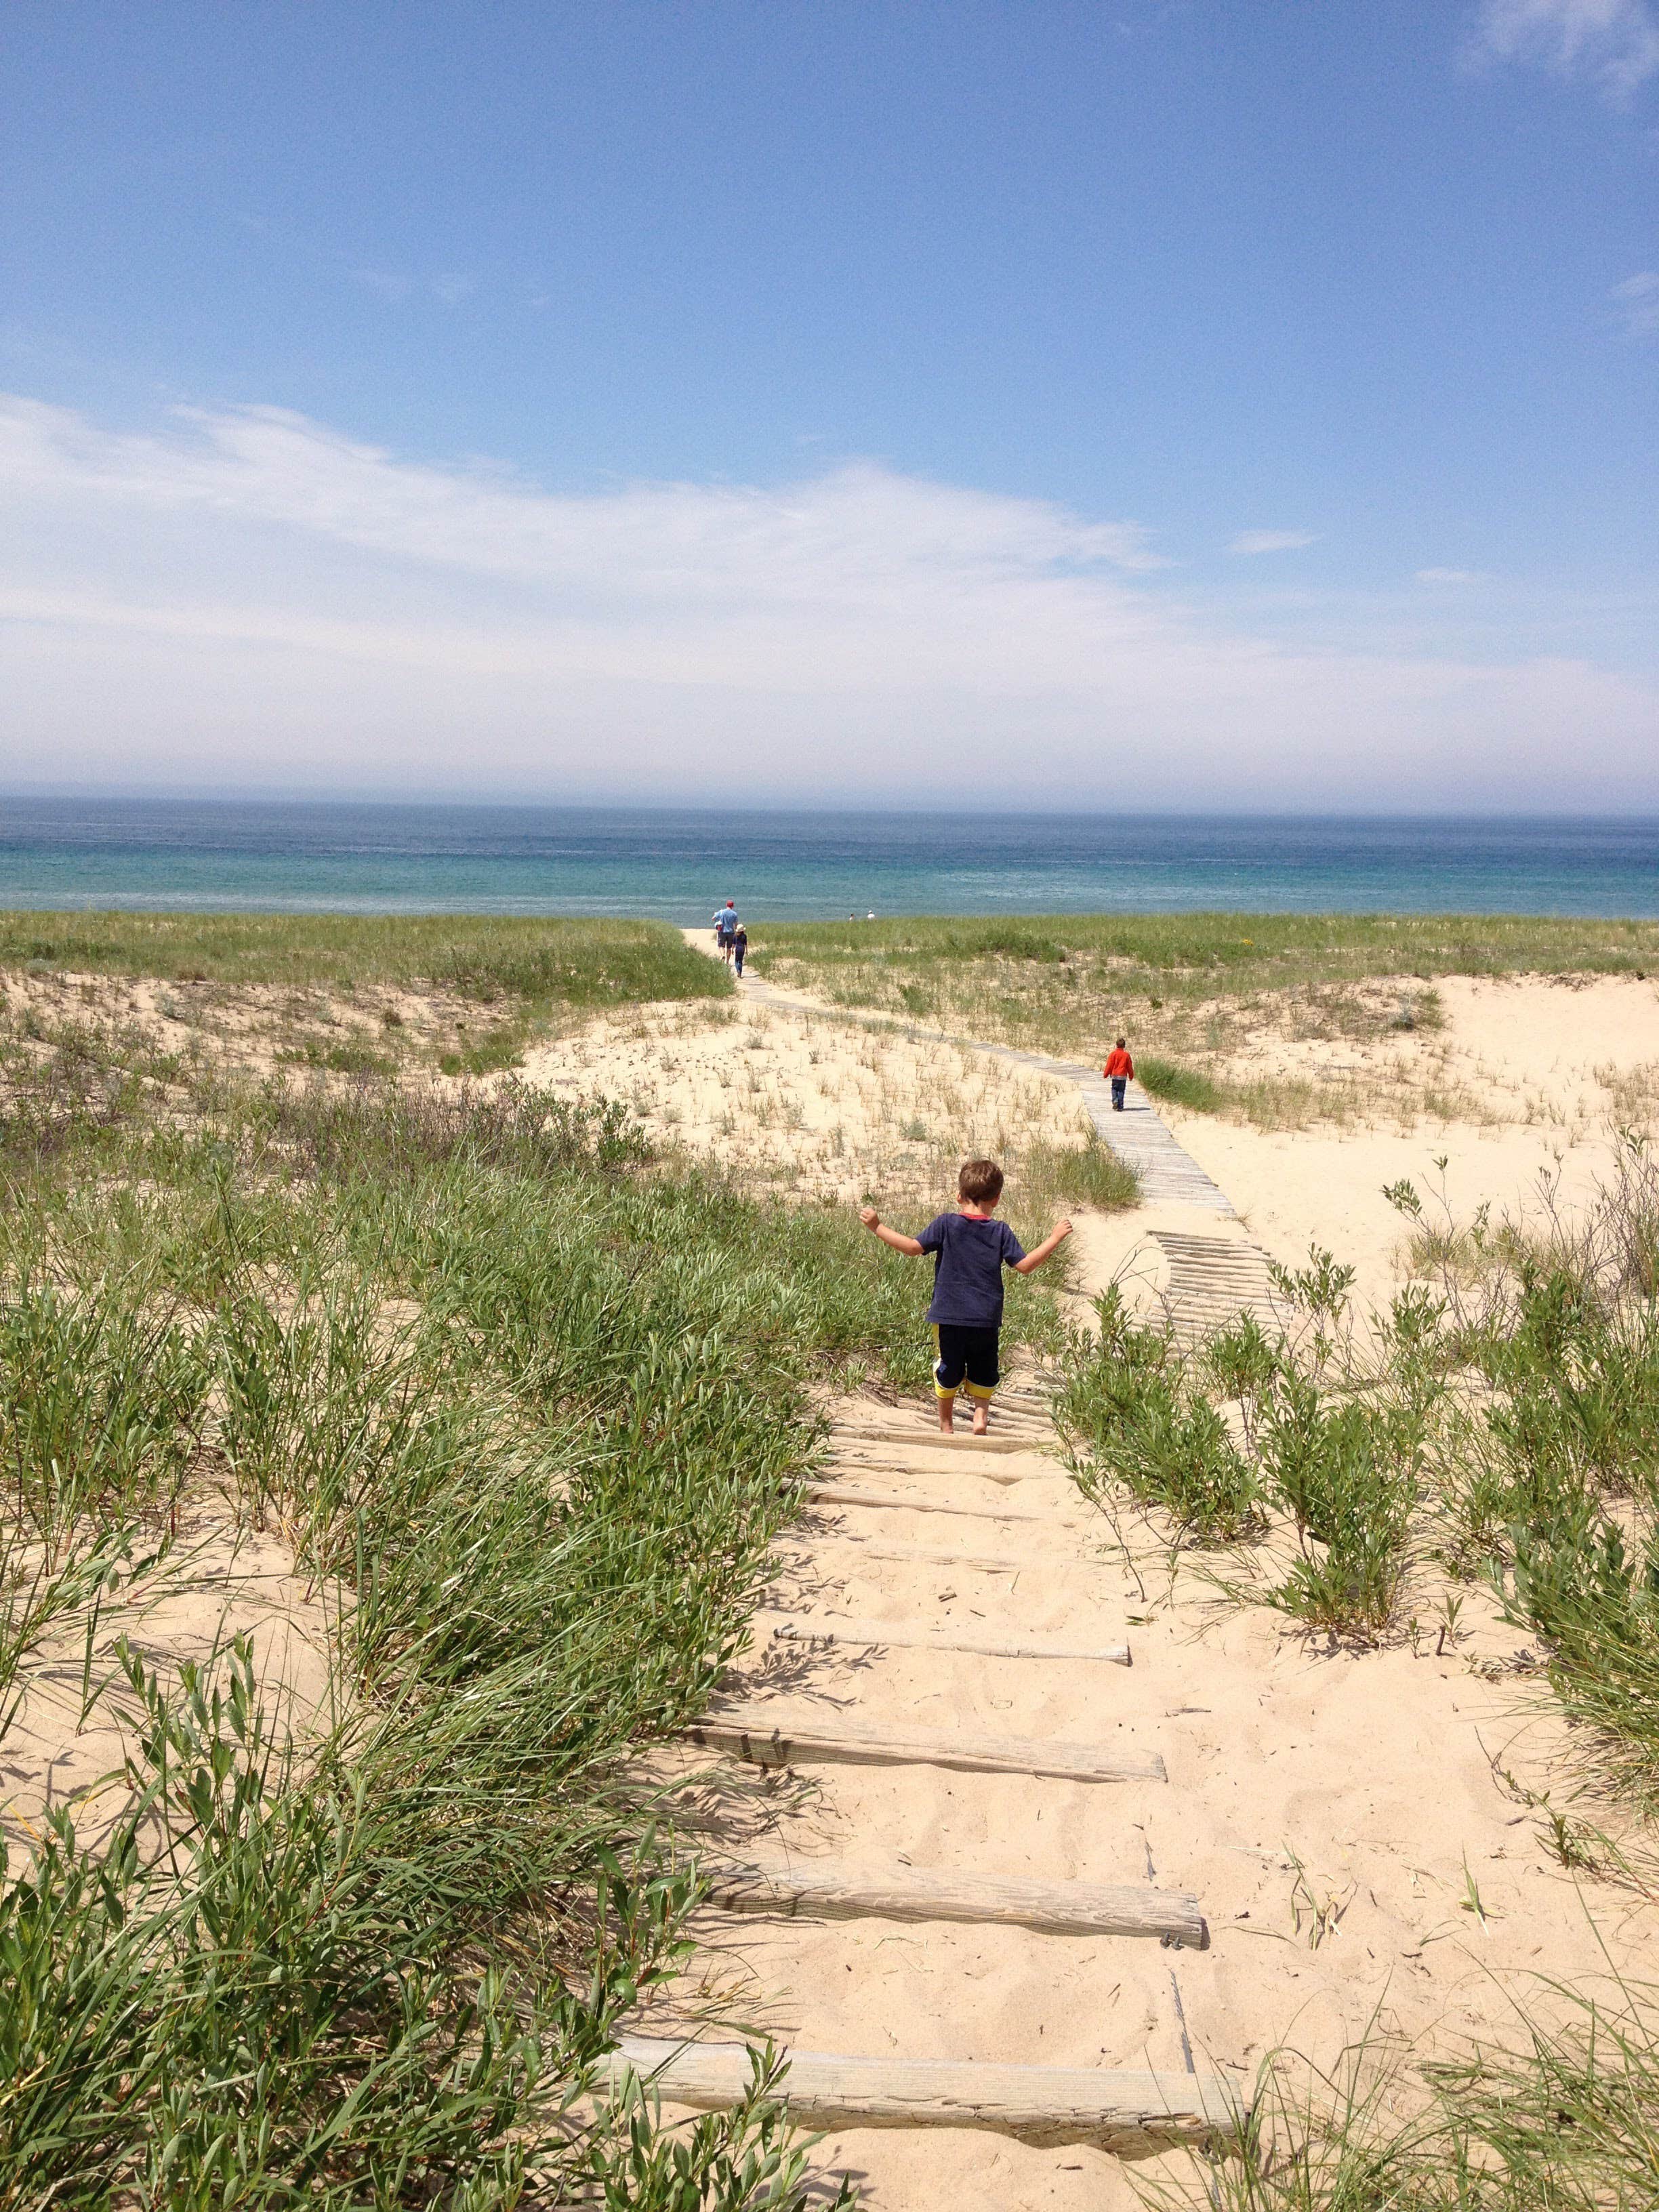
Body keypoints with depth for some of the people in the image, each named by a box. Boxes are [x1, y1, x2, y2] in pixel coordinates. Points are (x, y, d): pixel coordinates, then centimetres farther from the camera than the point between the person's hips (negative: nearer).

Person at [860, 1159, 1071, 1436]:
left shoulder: (945, 1225, -5)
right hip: (987, 1319, 1)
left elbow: (913, 1248, -12)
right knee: (983, 1370, 19)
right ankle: (981, 1413, 3)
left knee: (949, 1369, 14)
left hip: (949, 1316, -1)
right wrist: (1054, 1239, 8)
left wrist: (877, 1227, -5)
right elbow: (1025, 1265, -3)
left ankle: (946, 1422, 23)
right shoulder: (1001, 1232, -1)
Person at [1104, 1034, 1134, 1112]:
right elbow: (1130, 1067, 7)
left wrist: (1105, 1074, 7)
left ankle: (1115, 1100, -13)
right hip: (1123, 1076, 1)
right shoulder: (1127, 1055, 0)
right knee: (1121, 1091, 6)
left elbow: (1109, 1065, -4)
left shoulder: (1113, 1054, -6)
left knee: (1114, 1089, 12)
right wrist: (1131, 1075, 19)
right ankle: (1120, 1107, 4)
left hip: (1115, 1075, -1)